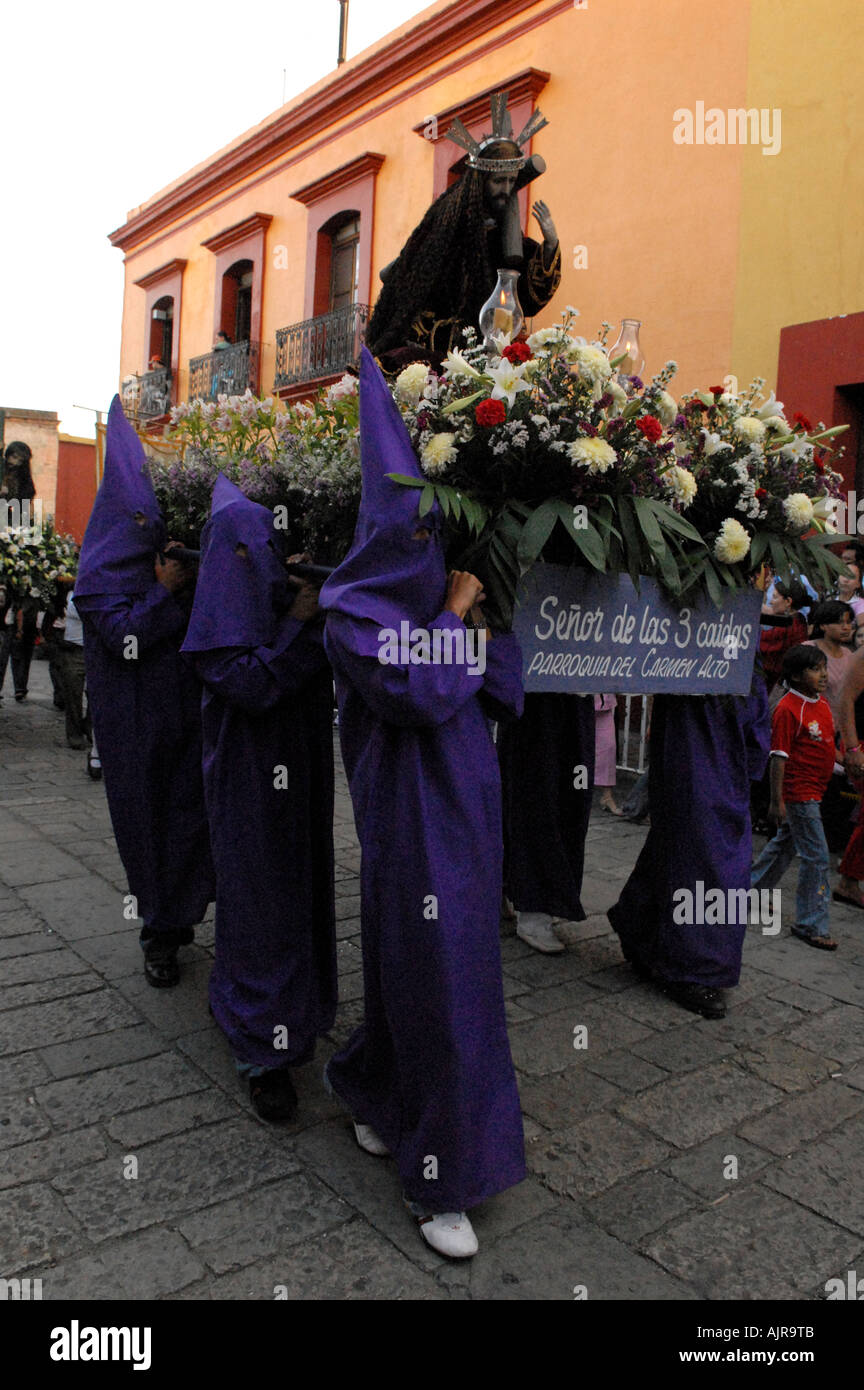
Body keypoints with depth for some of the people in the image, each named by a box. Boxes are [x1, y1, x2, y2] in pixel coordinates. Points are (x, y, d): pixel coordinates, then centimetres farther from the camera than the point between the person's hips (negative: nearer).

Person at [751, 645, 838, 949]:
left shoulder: (822, 703, 8)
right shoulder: (788, 708, -18)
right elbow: (778, 757, -19)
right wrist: (777, 801, -19)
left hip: (814, 790, 9)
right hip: (798, 792, -9)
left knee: (786, 842, 22)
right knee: (817, 857, -5)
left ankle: (752, 889, 40)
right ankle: (811, 925, 7)